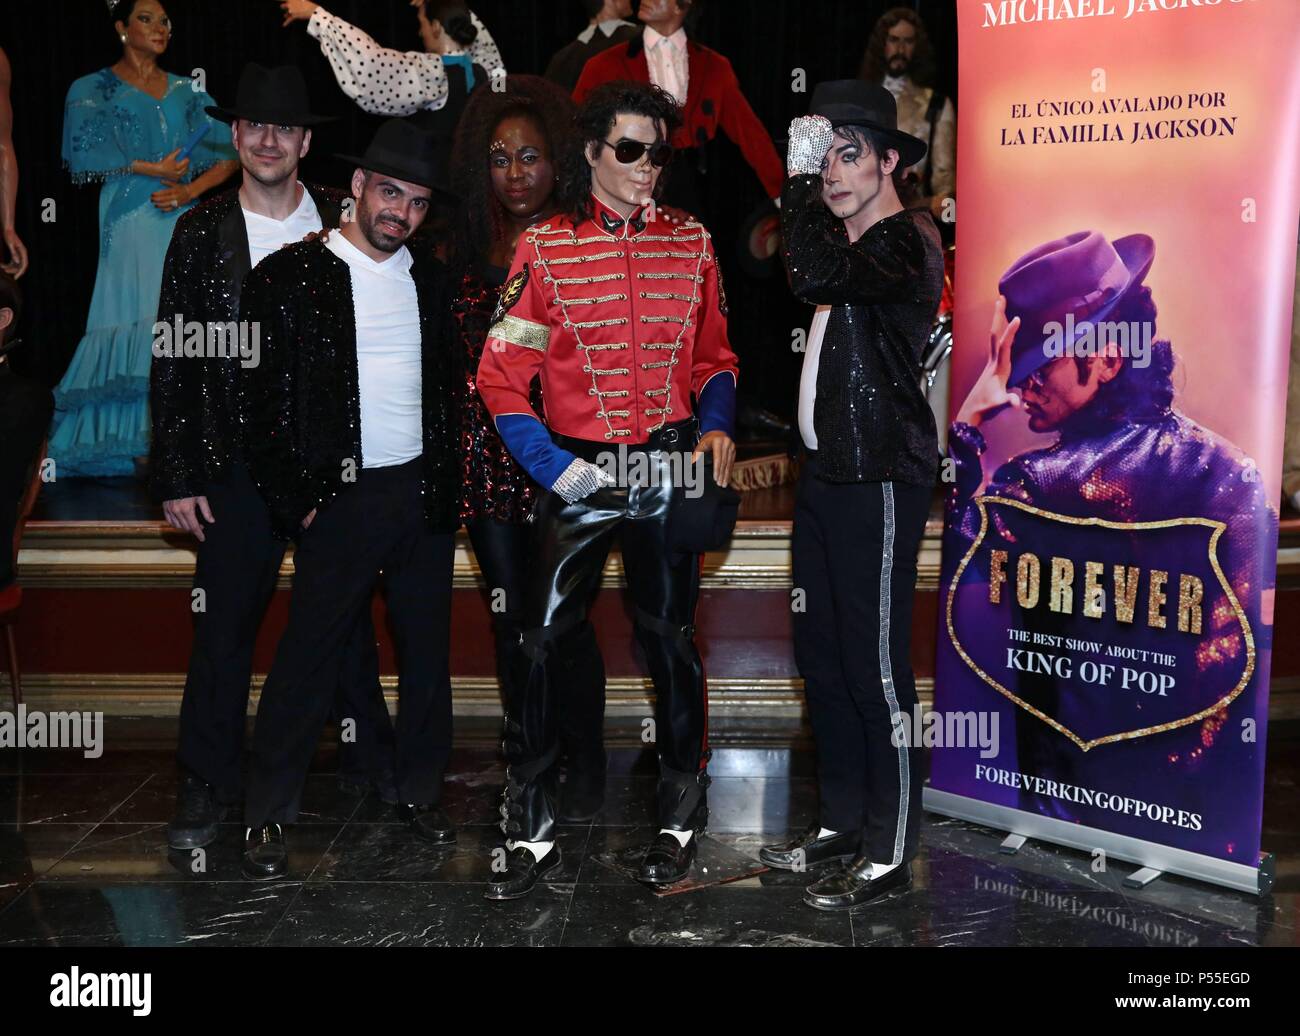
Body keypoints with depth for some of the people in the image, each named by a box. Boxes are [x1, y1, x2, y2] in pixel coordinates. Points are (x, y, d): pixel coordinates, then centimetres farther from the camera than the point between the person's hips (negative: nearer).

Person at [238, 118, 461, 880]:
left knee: (428, 652, 10)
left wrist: (448, 487, 7)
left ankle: (420, 793, 25)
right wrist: (296, 502, -8)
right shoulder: (290, 276, -3)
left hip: (424, 494, 5)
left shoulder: (432, 282, 11)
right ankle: (269, 816, 11)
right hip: (342, 497, -4)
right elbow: (262, 400, -5)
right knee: (309, 656, -2)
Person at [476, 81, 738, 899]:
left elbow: (714, 357, 17)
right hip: (579, 472, -2)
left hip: (670, 471, 2)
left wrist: (716, 427, 0)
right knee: (542, 642, -4)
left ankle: (681, 817, 24)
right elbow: (501, 371, -3)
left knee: (671, 638, 9)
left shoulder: (691, 245, 8)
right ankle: (532, 830, 9)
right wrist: (549, 463, -12)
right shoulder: (546, 248, -1)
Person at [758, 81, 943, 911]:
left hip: (881, 480, -10)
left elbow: (818, 274, -31)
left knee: (876, 667, -5)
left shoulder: (908, 244, -12)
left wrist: (802, 180, -20)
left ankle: (890, 851, 7)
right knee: (821, 654, 15)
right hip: (826, 471, 10)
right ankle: (844, 819, 28)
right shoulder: (849, 243, 17)